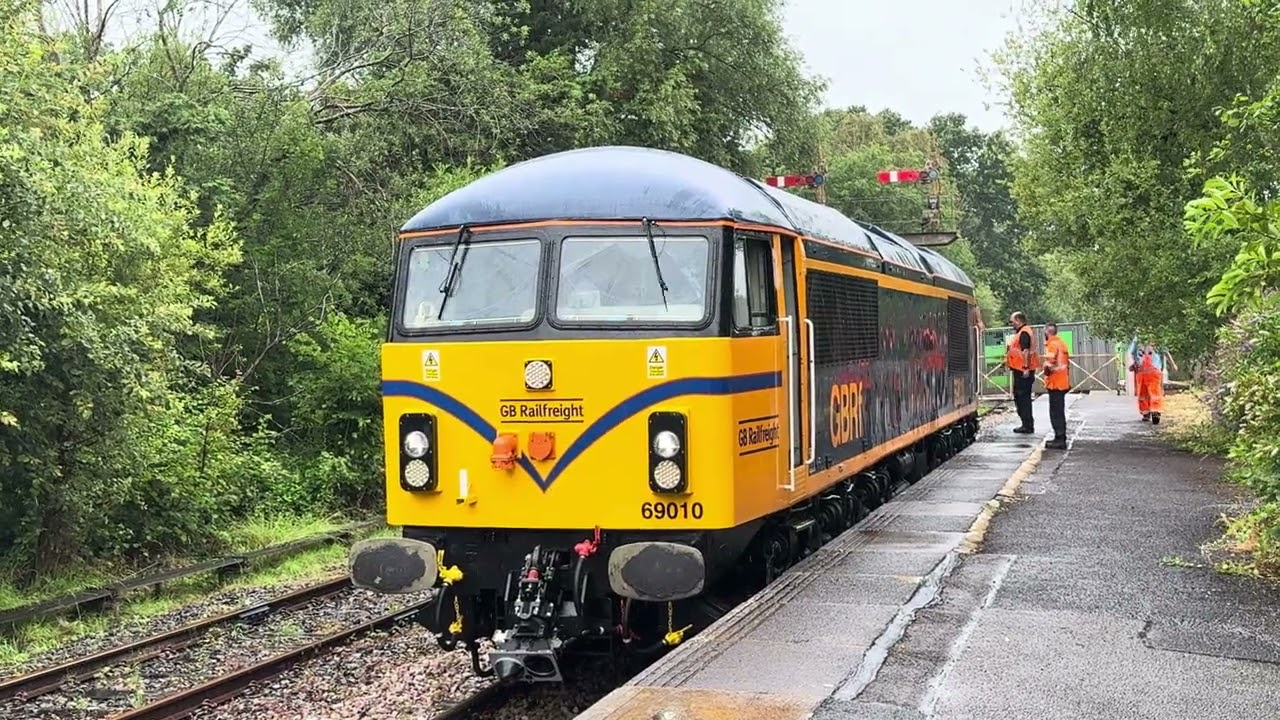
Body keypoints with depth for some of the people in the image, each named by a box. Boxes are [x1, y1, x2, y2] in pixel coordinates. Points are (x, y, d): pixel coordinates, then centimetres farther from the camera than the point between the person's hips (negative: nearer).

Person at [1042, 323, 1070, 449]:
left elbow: (1050, 364, -26)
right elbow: (1067, 362, 16)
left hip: (1055, 383, -9)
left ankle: (1060, 439, -7)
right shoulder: (1062, 343, 13)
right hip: (1063, 383, 9)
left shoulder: (1052, 344, -15)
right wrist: (1067, 378, 19)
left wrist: (1046, 371, -7)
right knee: (1060, 412, 15)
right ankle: (1061, 438, 20)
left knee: (1056, 412, -6)